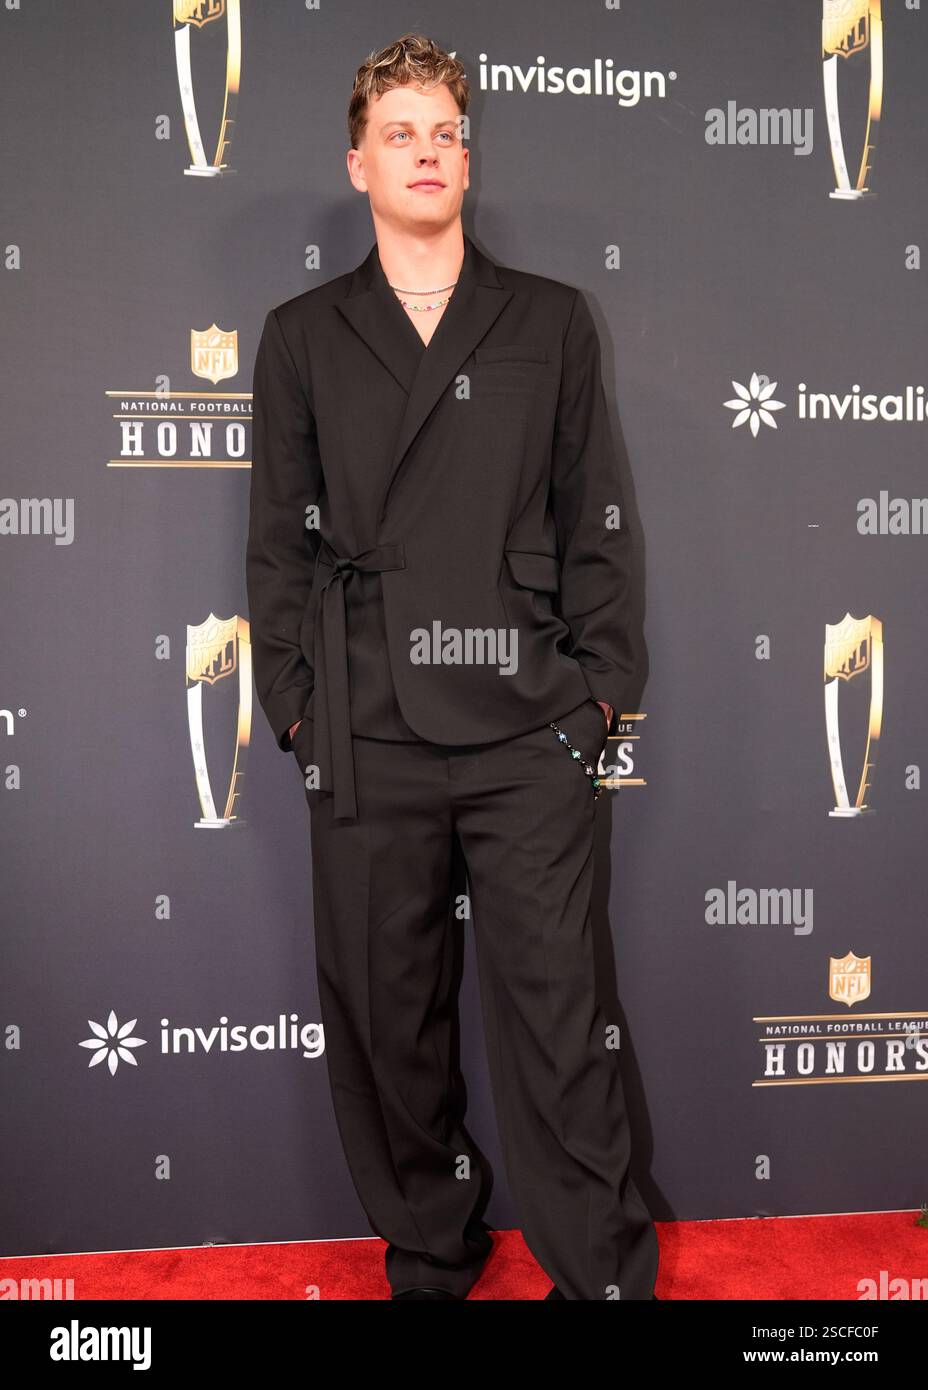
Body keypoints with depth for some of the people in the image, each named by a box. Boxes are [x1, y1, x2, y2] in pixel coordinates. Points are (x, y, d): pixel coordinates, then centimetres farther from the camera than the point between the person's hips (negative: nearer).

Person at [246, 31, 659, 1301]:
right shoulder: (302, 338, 11)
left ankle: (607, 1273, 19)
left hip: (530, 731, -1)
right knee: (385, 1016, 9)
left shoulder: (552, 322, 10)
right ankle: (429, 1262, 28)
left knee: (556, 1013, 2)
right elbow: (281, 541, 8)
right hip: (368, 738, 1)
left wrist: (600, 687, 1)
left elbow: (596, 519, 8)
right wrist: (296, 709, 2)